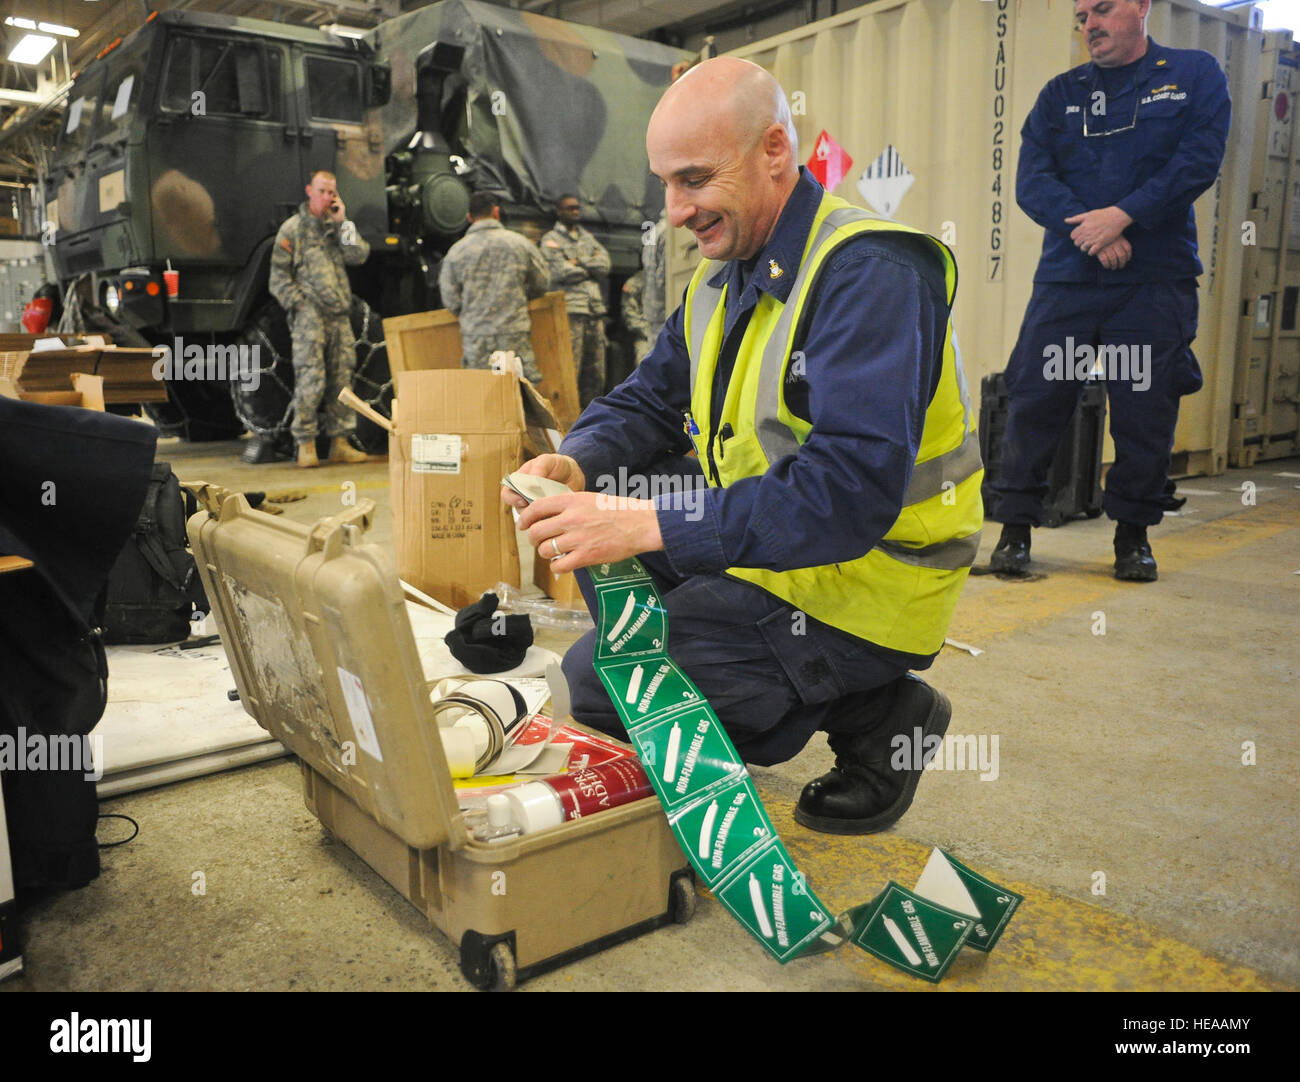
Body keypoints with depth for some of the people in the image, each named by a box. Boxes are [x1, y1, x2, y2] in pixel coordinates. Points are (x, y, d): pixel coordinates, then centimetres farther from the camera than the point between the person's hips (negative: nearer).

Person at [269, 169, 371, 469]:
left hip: (339, 315, 4)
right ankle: (305, 444, -2)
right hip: (309, 316, -4)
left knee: (341, 379, 5)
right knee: (311, 379, -9)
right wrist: (299, 304, -8)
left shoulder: (338, 226, 17)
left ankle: (340, 442, 11)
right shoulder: (292, 229, 4)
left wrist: (343, 222, -2)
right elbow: (279, 277, 2)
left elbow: (359, 256, 0)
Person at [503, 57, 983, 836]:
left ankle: (875, 716, -2)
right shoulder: (727, 271, 7)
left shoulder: (869, 274, -23)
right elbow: (651, 401, 10)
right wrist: (575, 464, -13)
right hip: (760, 536, 9)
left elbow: (852, 491, -33)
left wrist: (651, 526, -35)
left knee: (599, 682, -15)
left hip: (859, 586, -8)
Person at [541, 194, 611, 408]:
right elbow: (561, 272, -10)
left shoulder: (588, 237, 23)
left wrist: (579, 262, -3)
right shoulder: (551, 240, 5)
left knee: (596, 370, 6)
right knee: (570, 367, -12)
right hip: (570, 310, -6)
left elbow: (605, 265, 7)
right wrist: (591, 266, 2)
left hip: (595, 309, 6)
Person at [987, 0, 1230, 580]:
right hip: (1065, 277, 1)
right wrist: (1087, 232, -15)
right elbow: (1032, 181, 0)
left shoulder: (1194, 74, 9)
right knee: (1034, 401, -4)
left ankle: (1132, 533, 16)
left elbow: (1198, 161, -5)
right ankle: (1015, 528, 5)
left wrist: (1121, 216, -16)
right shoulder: (1060, 93, 13)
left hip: (1156, 279, -1)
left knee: (1146, 412, 1)